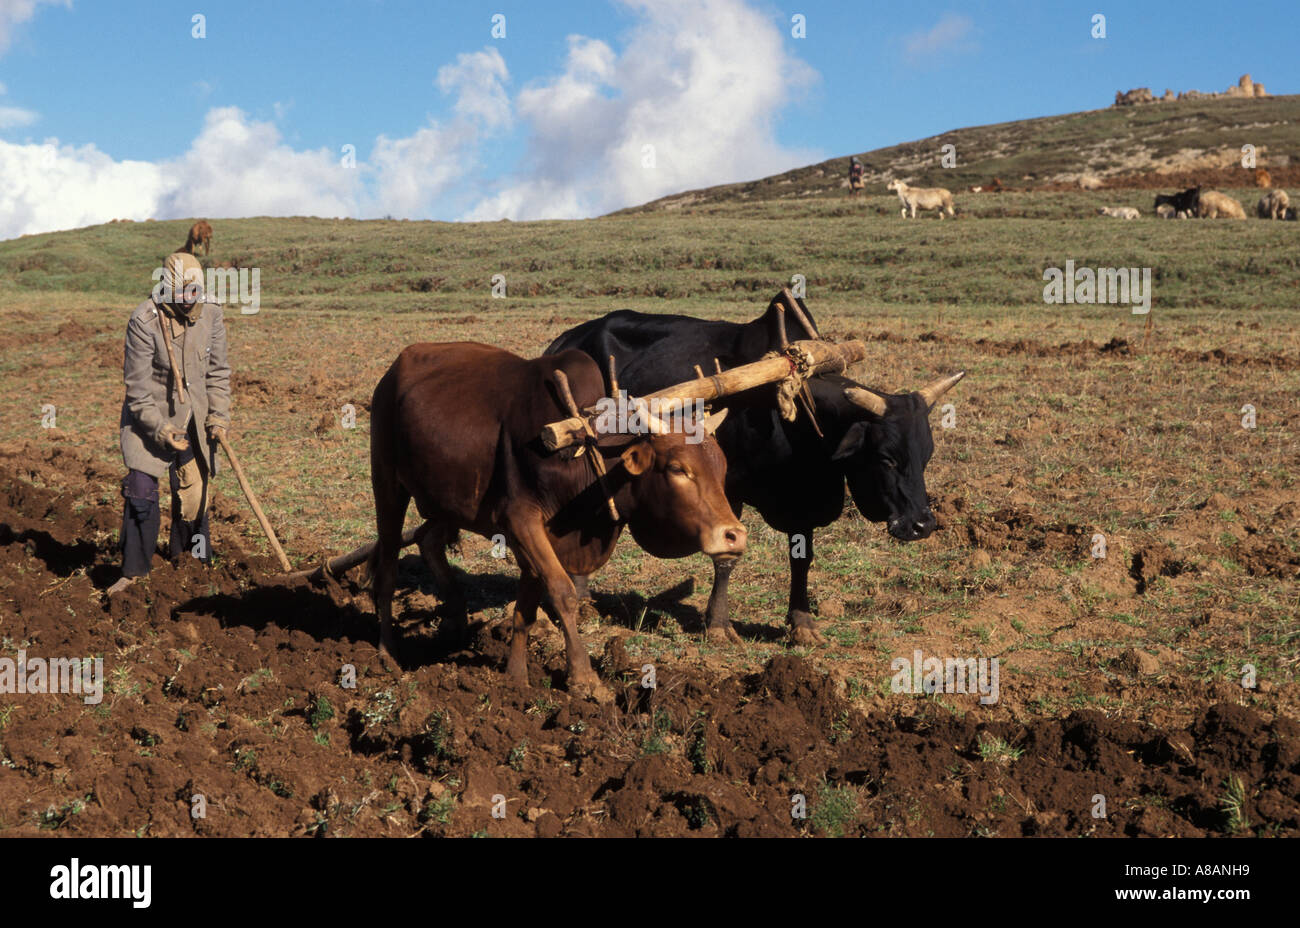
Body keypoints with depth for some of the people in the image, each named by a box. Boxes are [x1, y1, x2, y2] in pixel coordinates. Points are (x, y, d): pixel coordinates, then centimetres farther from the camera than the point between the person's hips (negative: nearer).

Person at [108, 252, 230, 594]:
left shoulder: (211, 315, -5)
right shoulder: (144, 321, -19)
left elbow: (218, 372, 6)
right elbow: (137, 384, -15)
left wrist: (219, 415, -2)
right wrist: (159, 429, -18)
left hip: (193, 417, 4)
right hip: (149, 416, -4)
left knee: (193, 490, 8)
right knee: (140, 492, -7)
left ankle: (184, 555, 30)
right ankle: (134, 570, 4)